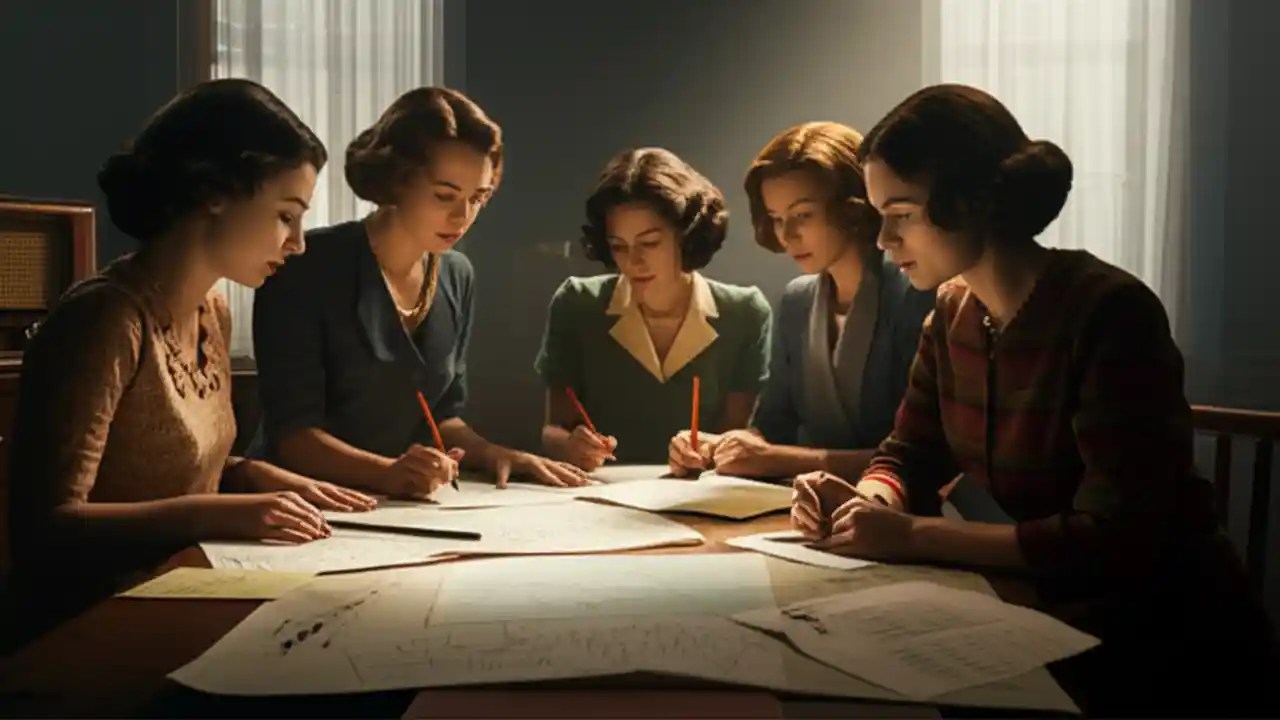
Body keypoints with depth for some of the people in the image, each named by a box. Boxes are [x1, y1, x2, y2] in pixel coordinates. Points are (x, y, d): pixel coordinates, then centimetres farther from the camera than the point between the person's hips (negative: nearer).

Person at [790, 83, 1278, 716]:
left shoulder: (1110, 313, -24)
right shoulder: (953, 313, -1)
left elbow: (1115, 539, -28)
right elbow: (907, 458, 7)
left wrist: (913, 535, -30)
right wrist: (861, 503, -16)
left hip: (1170, 642, -6)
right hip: (1051, 618, 6)